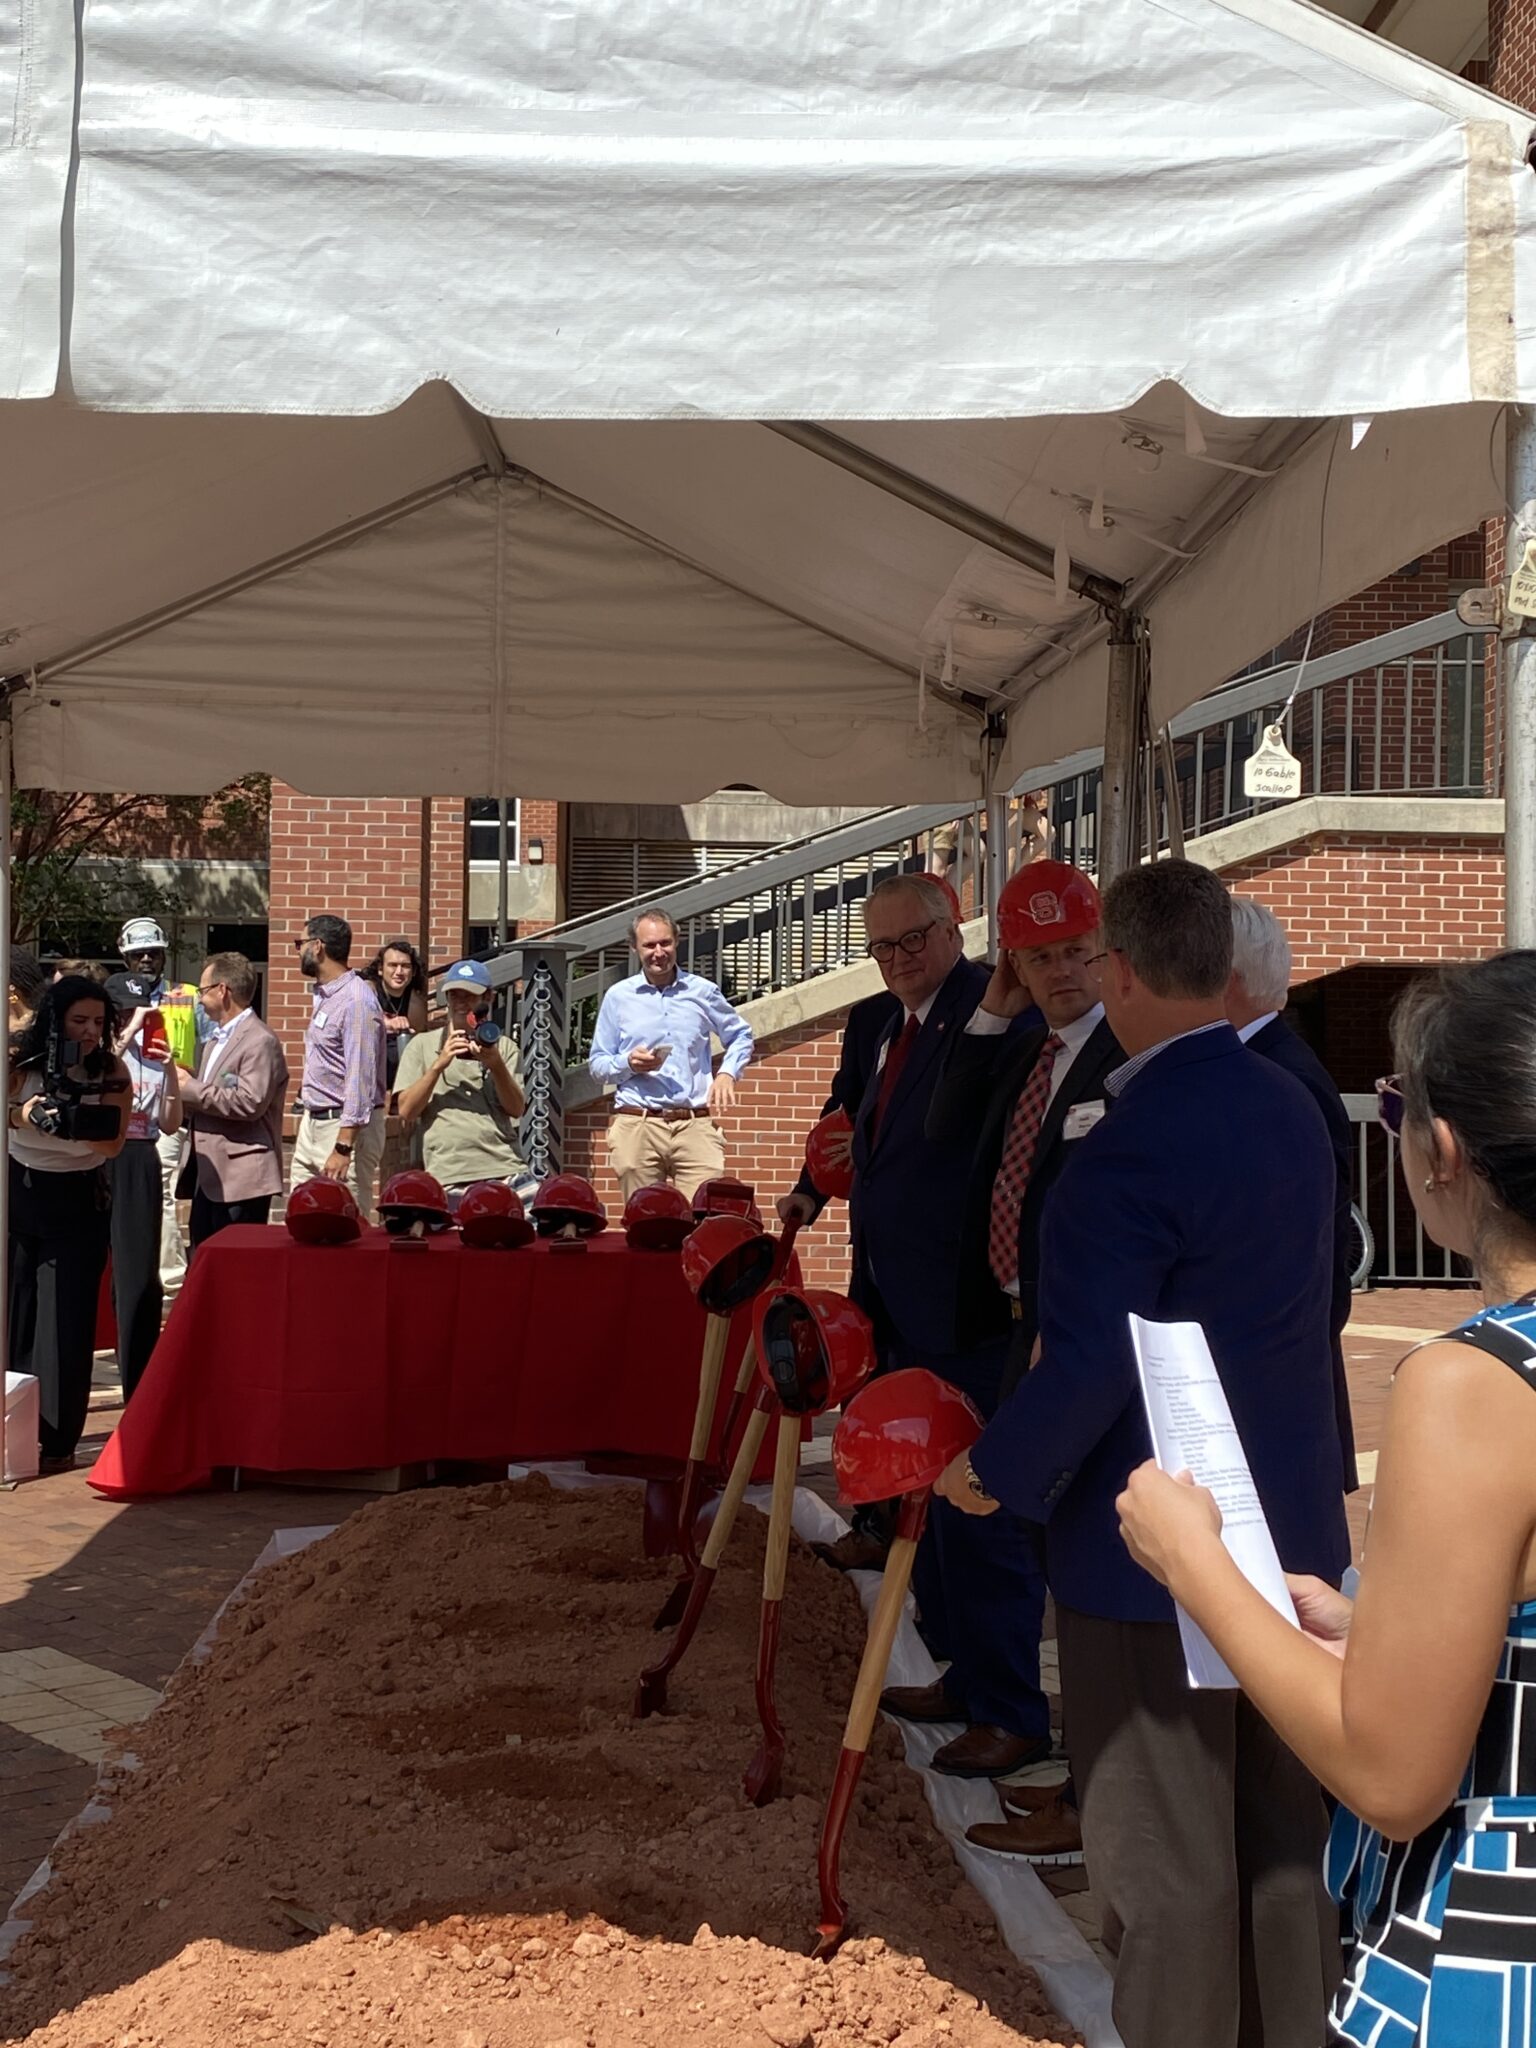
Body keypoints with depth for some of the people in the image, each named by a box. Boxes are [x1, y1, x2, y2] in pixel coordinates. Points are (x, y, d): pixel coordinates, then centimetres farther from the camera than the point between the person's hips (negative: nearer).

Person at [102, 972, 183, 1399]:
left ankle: (141, 1390, 10)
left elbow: (170, 1126, 10)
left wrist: (170, 1072, -3)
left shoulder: (153, 1053, 11)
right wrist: (128, 1033, -23)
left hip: (141, 1166, 3)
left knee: (140, 1276, 3)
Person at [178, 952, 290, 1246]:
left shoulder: (260, 1041, -11)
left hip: (241, 1179, -10)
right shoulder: (214, 1039, 20)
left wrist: (190, 1087, -16)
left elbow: (251, 1102, -23)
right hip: (208, 1177, 10)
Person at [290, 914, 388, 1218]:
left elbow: (360, 1080, -22)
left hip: (345, 1128, -10)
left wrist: (343, 1147, -25)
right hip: (312, 1124, 10)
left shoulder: (355, 1000, -17)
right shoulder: (324, 996, 13)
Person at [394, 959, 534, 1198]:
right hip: (449, 1177, -1)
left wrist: (496, 1066, -12)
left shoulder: (503, 1046, 15)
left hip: (506, 1168, 1)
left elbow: (517, 1109, 4)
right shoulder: (422, 1045, 12)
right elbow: (406, 1112, 3)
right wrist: (439, 1065, -9)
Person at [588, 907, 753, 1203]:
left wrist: (727, 1073, 4)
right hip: (637, 1125, 0)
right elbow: (597, 1064, 11)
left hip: (696, 1125, 0)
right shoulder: (618, 996, 8)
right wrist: (627, 1063, -10)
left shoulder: (703, 992, 10)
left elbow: (741, 1036, 23)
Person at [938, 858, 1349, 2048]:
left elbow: (1088, 1366, -24)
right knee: (1286, 1826, 20)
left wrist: (993, 1474, -7)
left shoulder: (1130, 1148, -23)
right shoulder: (1293, 1111, 3)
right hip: (1291, 1527, 8)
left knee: (1167, 1855, 7)